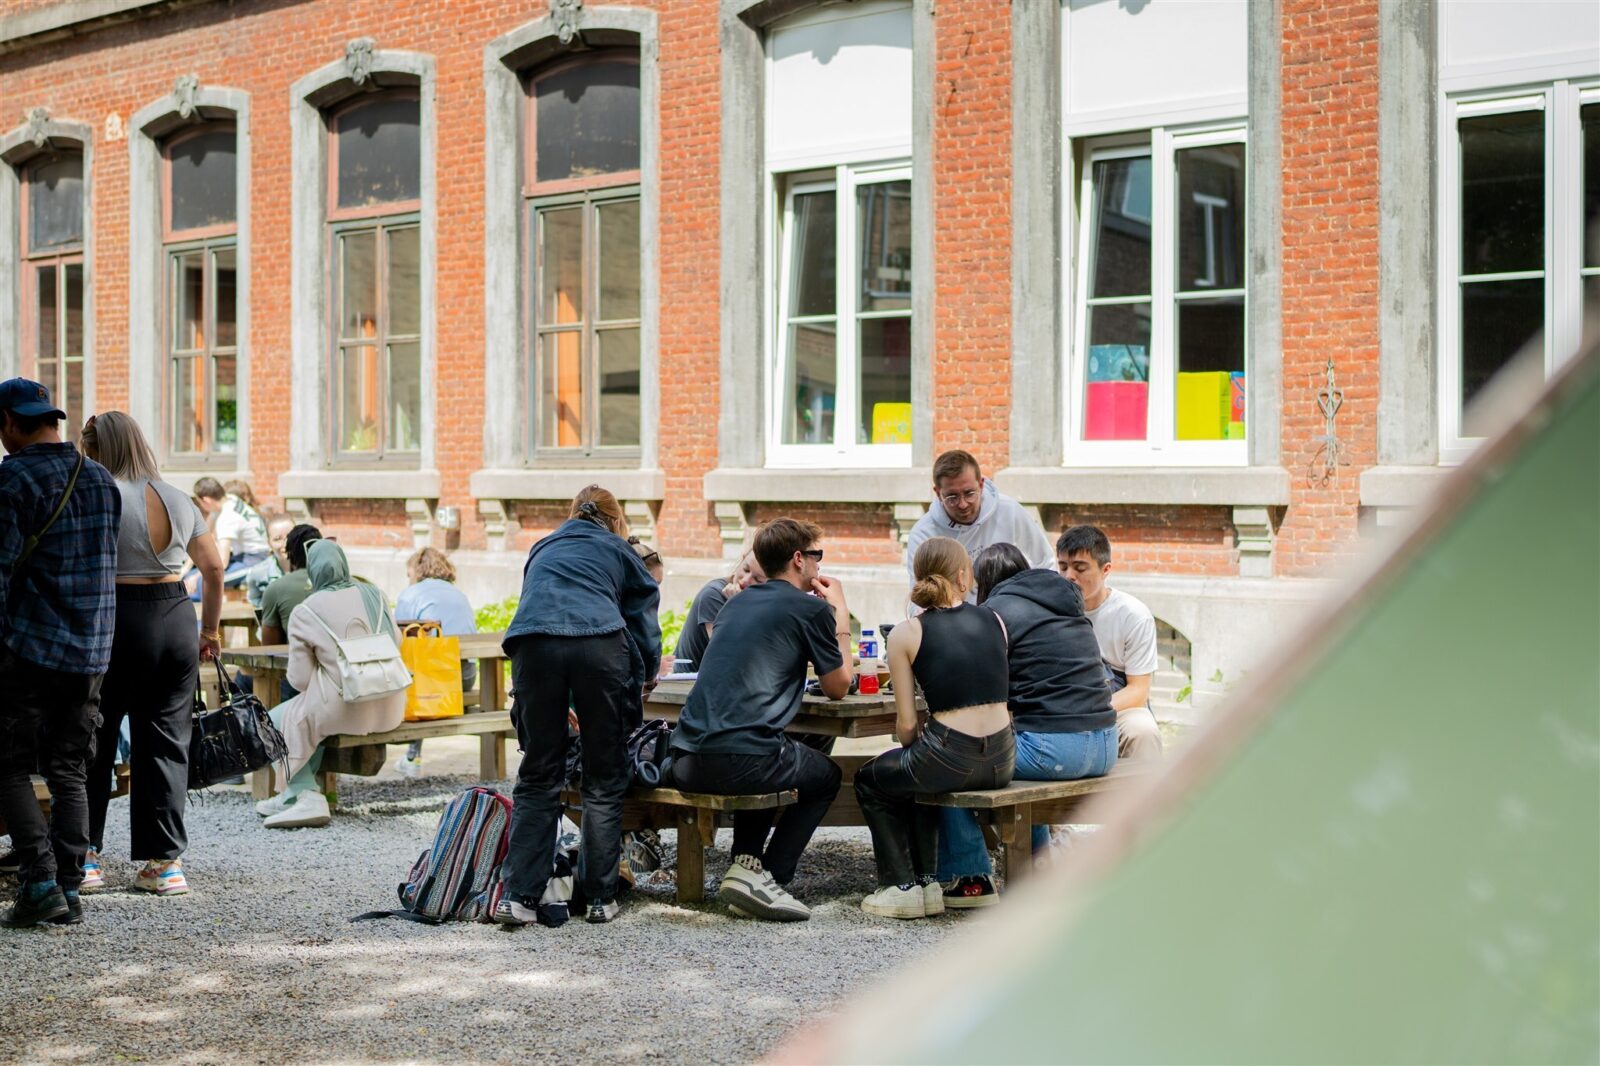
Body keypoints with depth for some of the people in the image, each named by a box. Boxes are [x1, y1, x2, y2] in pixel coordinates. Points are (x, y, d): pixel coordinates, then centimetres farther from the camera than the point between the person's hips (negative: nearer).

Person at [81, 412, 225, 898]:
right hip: (176, 619, 5)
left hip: (116, 620, -5)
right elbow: (214, 568, 12)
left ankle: (85, 855, 12)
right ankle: (166, 862, 9)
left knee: (93, 739, 9)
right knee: (165, 743, 8)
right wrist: (210, 629, 20)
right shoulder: (179, 500, 9)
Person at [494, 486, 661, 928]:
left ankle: (519, 896, 1)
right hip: (599, 645, -2)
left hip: (534, 644, 2)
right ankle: (601, 897, 9)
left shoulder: (543, 549, 36)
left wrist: (560, 701, 50)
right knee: (604, 780, 9)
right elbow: (645, 631, 23)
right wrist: (633, 689, 39)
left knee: (538, 778, 10)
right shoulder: (620, 552, 27)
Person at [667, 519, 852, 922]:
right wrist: (840, 612, 20)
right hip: (741, 760, -7)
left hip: (686, 763, 7)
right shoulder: (812, 608, 0)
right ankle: (767, 878, 8)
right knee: (826, 775, 23)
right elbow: (837, 687, 10)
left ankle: (746, 860, 18)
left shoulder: (739, 602, 21)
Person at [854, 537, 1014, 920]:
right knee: (917, 771, 36)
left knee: (870, 780, 26)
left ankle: (901, 885, 21)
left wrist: (913, 746, 20)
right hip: (1001, 762, 5)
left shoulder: (906, 633, -3)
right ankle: (927, 880, 36)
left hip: (950, 759, -5)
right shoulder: (994, 620, 8)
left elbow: (907, 724, -3)